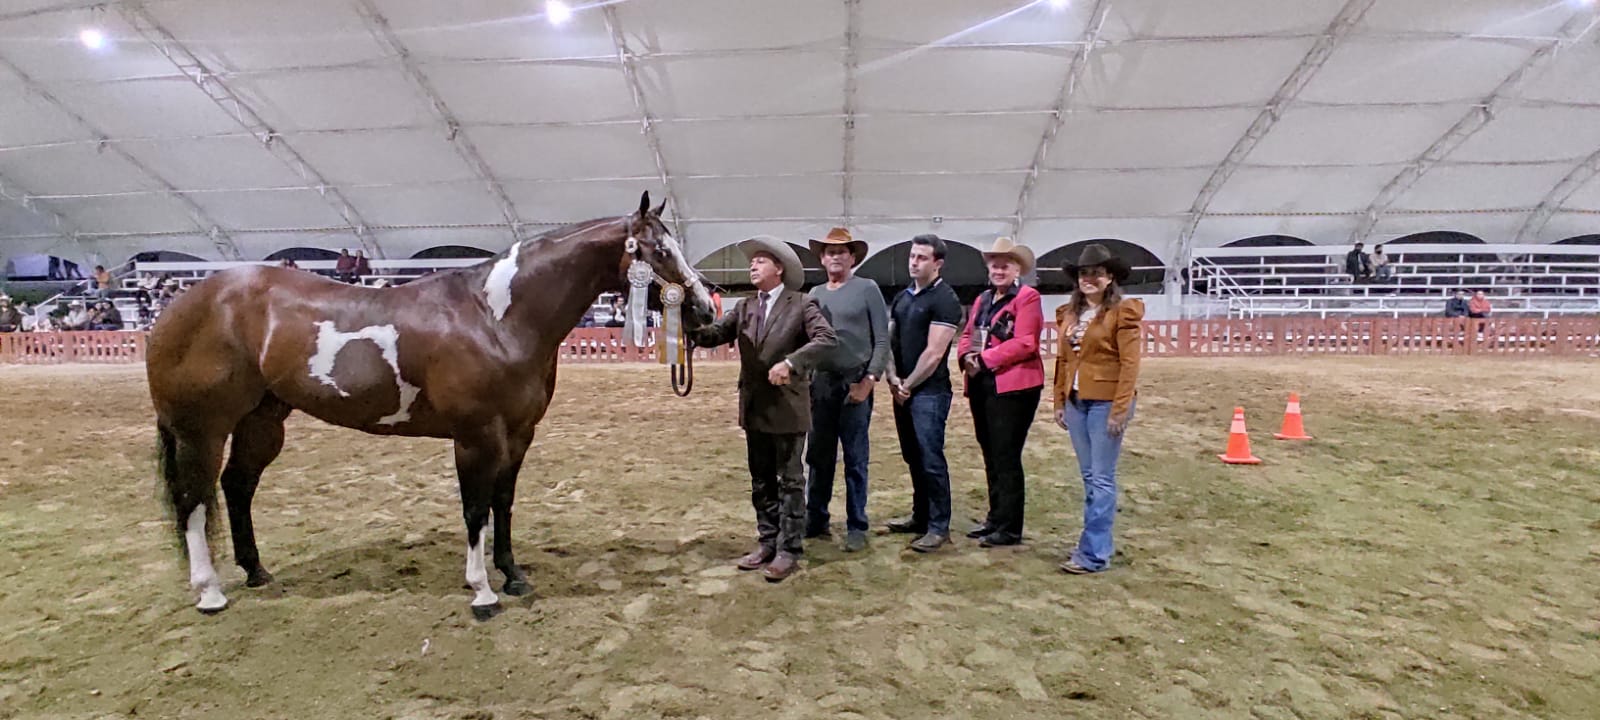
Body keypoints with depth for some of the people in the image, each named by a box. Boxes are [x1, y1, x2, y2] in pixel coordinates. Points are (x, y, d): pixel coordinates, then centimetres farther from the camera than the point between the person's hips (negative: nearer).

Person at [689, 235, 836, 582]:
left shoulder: (802, 305, -6)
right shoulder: (744, 309, 10)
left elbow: (827, 339, -20)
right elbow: (712, 335, -1)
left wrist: (791, 362, -31)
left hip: (787, 407, -6)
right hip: (754, 408, 6)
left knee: (789, 482, 3)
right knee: (761, 482, 14)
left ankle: (789, 551, 10)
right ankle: (768, 543, 25)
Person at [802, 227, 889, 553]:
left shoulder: (867, 289, -1)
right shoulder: (815, 294, 11)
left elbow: (882, 340, -5)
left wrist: (870, 380, -12)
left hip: (855, 383, -4)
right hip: (821, 383, 4)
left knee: (855, 460, 3)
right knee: (818, 457, 11)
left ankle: (857, 527, 12)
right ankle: (815, 520, 23)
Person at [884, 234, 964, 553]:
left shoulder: (944, 299, -10)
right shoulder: (902, 298, 13)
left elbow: (934, 353, -15)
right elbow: (888, 340, 12)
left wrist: (909, 385, -9)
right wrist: (894, 379, -3)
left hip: (929, 392, -7)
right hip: (902, 391, 8)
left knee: (931, 460, -5)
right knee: (913, 457, 14)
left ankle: (939, 527, 3)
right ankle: (920, 516, 25)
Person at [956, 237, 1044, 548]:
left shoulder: (1027, 298, -6)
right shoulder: (983, 300, 19)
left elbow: (1024, 344, -16)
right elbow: (967, 334, 15)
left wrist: (984, 359, -18)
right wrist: (966, 357, -7)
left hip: (1013, 387, -8)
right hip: (981, 386, 8)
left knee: (1006, 458, -4)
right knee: (990, 455, 14)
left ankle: (1010, 528, 4)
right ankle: (996, 518, 25)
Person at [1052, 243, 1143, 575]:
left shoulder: (1122, 312, -7)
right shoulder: (1069, 313, 11)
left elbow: (1130, 364, -11)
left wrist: (1120, 409, -16)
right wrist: (1059, 402, 11)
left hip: (1105, 403, -6)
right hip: (1076, 403, 7)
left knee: (1101, 479, -2)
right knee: (1089, 477, 13)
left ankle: (1093, 554, 3)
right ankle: (1095, 541, 23)